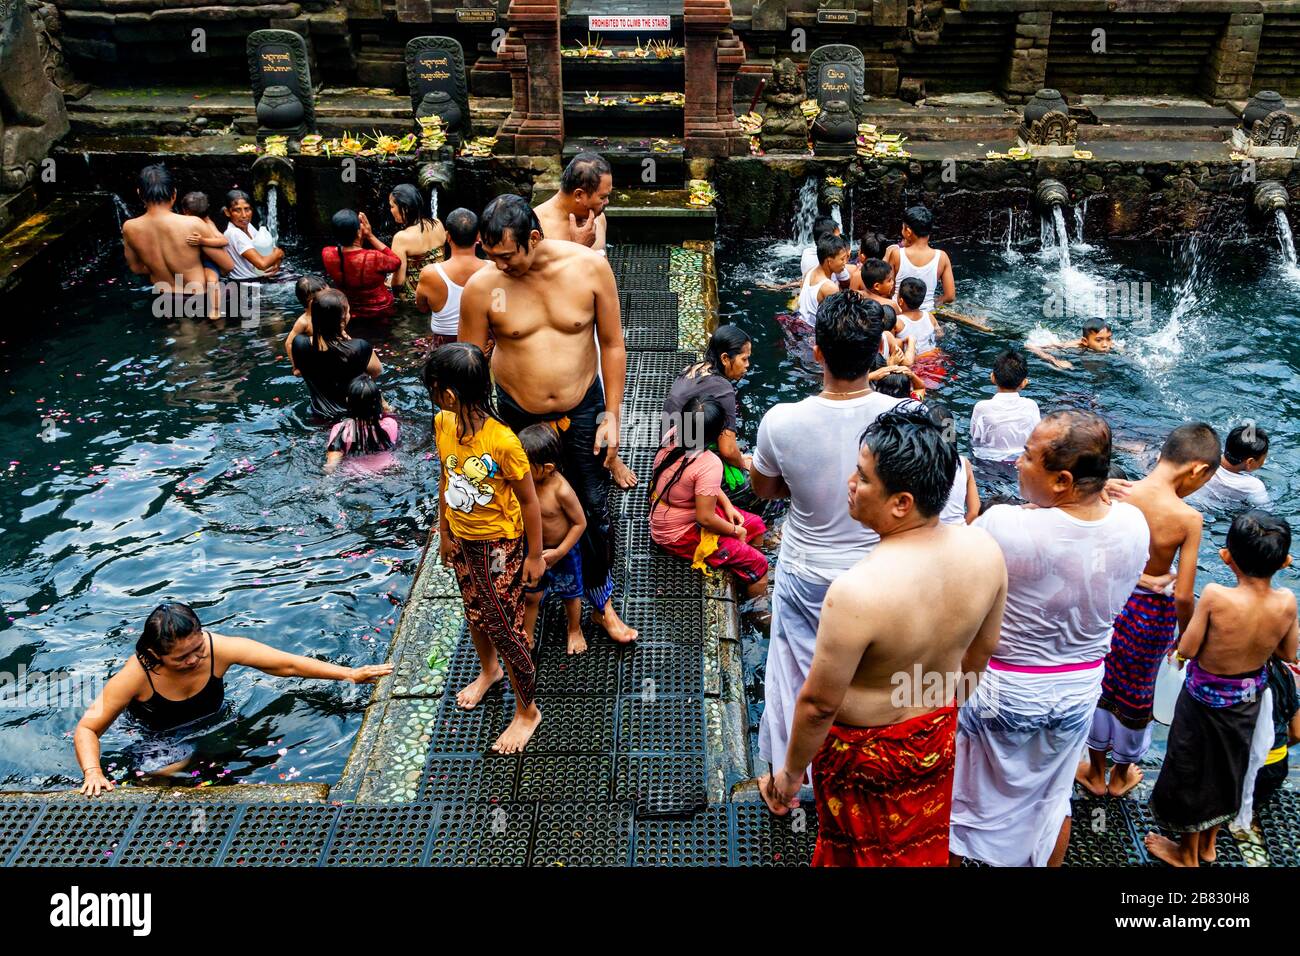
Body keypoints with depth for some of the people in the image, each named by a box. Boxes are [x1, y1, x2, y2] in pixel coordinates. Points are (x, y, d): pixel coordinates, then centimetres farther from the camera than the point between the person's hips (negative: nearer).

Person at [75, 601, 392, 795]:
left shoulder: (218, 647, -30)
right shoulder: (137, 675, -33)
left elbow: (287, 664, -26)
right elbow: (88, 728, -24)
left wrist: (350, 673, -29)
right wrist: (93, 773, -42)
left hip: (213, 721, 4)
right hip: (161, 737, -3)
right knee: (161, 773, -28)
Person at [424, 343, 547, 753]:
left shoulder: (502, 441, -30)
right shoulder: (443, 425, -10)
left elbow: (529, 501, -19)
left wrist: (535, 555, -11)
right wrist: (445, 532, 14)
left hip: (500, 546, -7)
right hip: (462, 541, 7)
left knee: (505, 630, 5)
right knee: (475, 614, 27)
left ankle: (527, 712, 25)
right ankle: (489, 669, 56)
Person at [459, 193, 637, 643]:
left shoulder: (589, 267, -16)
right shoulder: (482, 286, -17)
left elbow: (612, 344, -5)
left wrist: (611, 415, -5)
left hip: (582, 409, 0)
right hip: (518, 416, 0)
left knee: (594, 509, 11)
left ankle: (601, 601, 33)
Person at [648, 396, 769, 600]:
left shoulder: (673, 433, -11)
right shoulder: (709, 464, -34)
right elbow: (705, 518, -27)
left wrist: (727, 504, 2)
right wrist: (734, 530, -9)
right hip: (678, 535, -9)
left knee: (755, 524, 14)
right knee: (757, 563, -10)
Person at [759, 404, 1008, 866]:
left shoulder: (859, 591, -38)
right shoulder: (984, 549, -19)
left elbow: (819, 703, -25)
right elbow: (982, 650, -1)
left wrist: (790, 772, -8)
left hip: (864, 754, -5)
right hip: (938, 737, 5)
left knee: (857, 850, 24)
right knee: (923, 844, 32)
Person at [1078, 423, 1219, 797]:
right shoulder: (1188, 518, -23)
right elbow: (1183, 596, -18)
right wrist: (1186, 637, -1)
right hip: (1152, 614, -2)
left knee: (1101, 686, 22)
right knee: (1136, 695, 21)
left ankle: (1095, 772, 39)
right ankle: (1121, 774, 43)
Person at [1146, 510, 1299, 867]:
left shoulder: (1215, 596, -33)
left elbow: (1186, 650, -22)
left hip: (1205, 700, -4)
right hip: (1249, 700, 4)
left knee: (1194, 771, 18)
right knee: (1228, 769, 26)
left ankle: (1188, 853, 38)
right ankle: (1208, 845, 47)